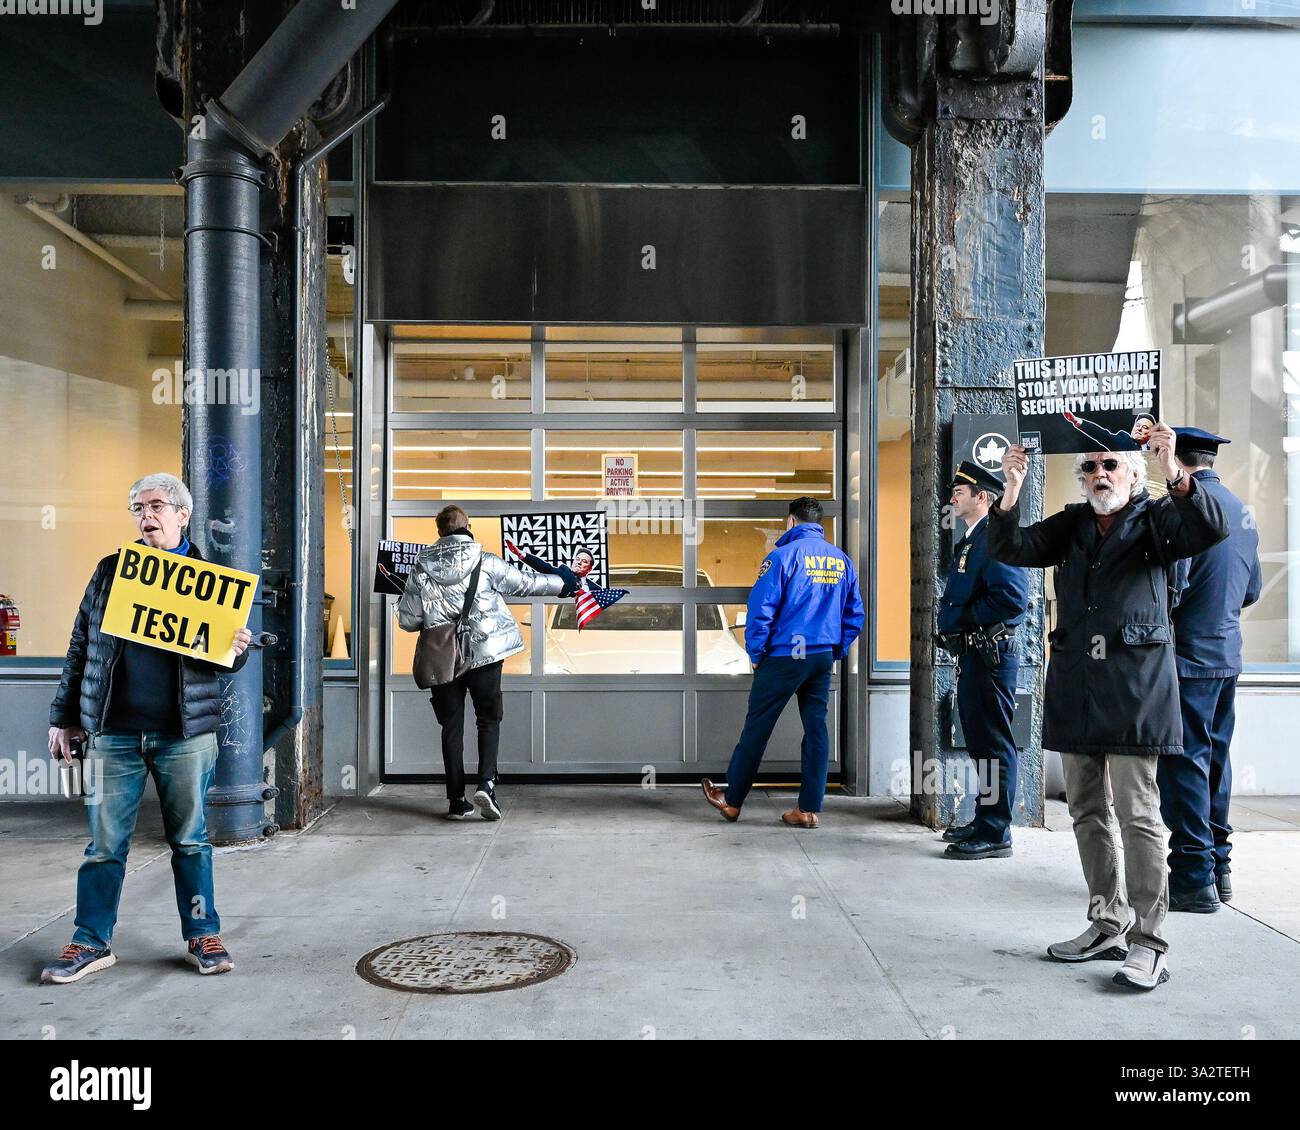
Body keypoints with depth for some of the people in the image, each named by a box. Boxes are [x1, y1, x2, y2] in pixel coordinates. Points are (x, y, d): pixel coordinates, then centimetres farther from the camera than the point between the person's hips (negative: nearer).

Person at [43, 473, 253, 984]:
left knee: (190, 839, 9)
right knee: (105, 843, 7)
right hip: (115, 732, 1)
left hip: (185, 732, -1)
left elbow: (224, 657, 8)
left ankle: (203, 937, 20)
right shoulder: (111, 570, 8)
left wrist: (238, 649, -15)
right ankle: (91, 943, 20)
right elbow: (81, 647, 11)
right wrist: (64, 716, 8)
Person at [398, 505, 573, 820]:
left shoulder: (420, 569, -1)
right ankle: (486, 784, -7)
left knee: (451, 727, 10)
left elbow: (408, 621, 1)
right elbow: (524, 582, 6)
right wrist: (562, 585, 20)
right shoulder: (485, 562, -6)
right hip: (484, 653, -2)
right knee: (489, 720, 12)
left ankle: (457, 800, 11)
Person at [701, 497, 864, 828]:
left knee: (756, 727, 5)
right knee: (816, 729, 9)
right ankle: (809, 809, 11)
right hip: (823, 658, 5)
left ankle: (732, 800, 17)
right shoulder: (842, 561, 8)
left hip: (784, 656, -5)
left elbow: (760, 609, -13)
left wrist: (755, 653, -3)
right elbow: (854, 615, 12)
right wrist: (836, 651, 17)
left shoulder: (784, 555, -10)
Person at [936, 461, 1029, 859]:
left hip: (989, 657, -10)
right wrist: (951, 622, 6)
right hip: (971, 656, 10)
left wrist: (962, 617, -16)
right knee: (980, 742, 17)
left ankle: (995, 834, 2)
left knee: (993, 744, -5)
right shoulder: (969, 541, 18)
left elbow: (1012, 598, -25)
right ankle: (984, 821, 28)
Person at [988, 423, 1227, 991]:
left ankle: (1149, 943, 0)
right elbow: (1013, 549, 2)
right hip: (1075, 685, 5)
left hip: (1133, 686, -5)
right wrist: (1011, 493, -14)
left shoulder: (1157, 518, 3)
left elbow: (1211, 528, -15)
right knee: (1086, 812, 11)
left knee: (1138, 815, -7)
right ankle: (1106, 925, 22)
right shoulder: (1071, 525, 14)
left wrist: (1173, 472, -30)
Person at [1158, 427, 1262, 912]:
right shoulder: (1241, 510, 12)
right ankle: (1219, 867, 24)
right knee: (1214, 758, 15)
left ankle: (1193, 877, 0)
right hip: (1228, 656, 8)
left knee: (1184, 763, -3)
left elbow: (1172, 585, -20)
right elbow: (1251, 591, 18)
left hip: (1189, 655, -8)